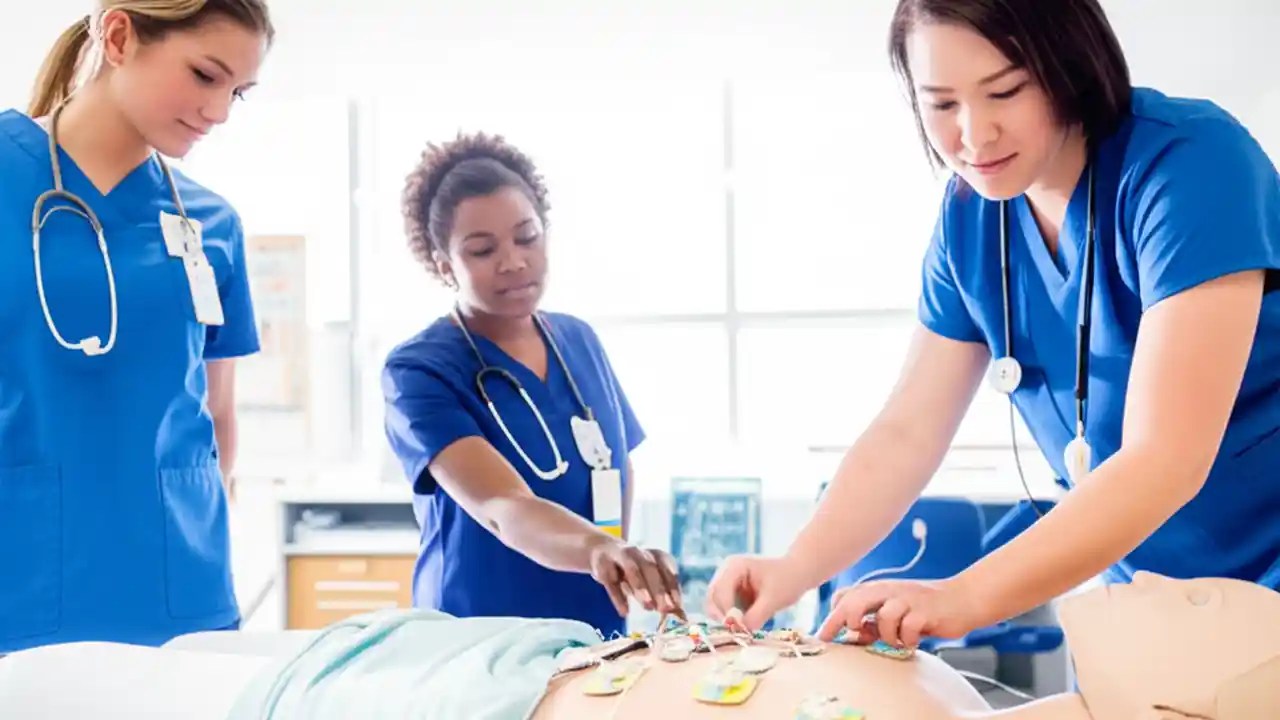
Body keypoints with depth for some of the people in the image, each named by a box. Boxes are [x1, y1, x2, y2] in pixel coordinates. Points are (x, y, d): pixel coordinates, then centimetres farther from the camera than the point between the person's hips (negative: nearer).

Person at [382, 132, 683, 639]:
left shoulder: (580, 341, 4)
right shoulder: (419, 372, -12)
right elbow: (504, 508, -25)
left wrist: (621, 566, 4)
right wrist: (596, 549, -41)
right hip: (481, 649, -4)